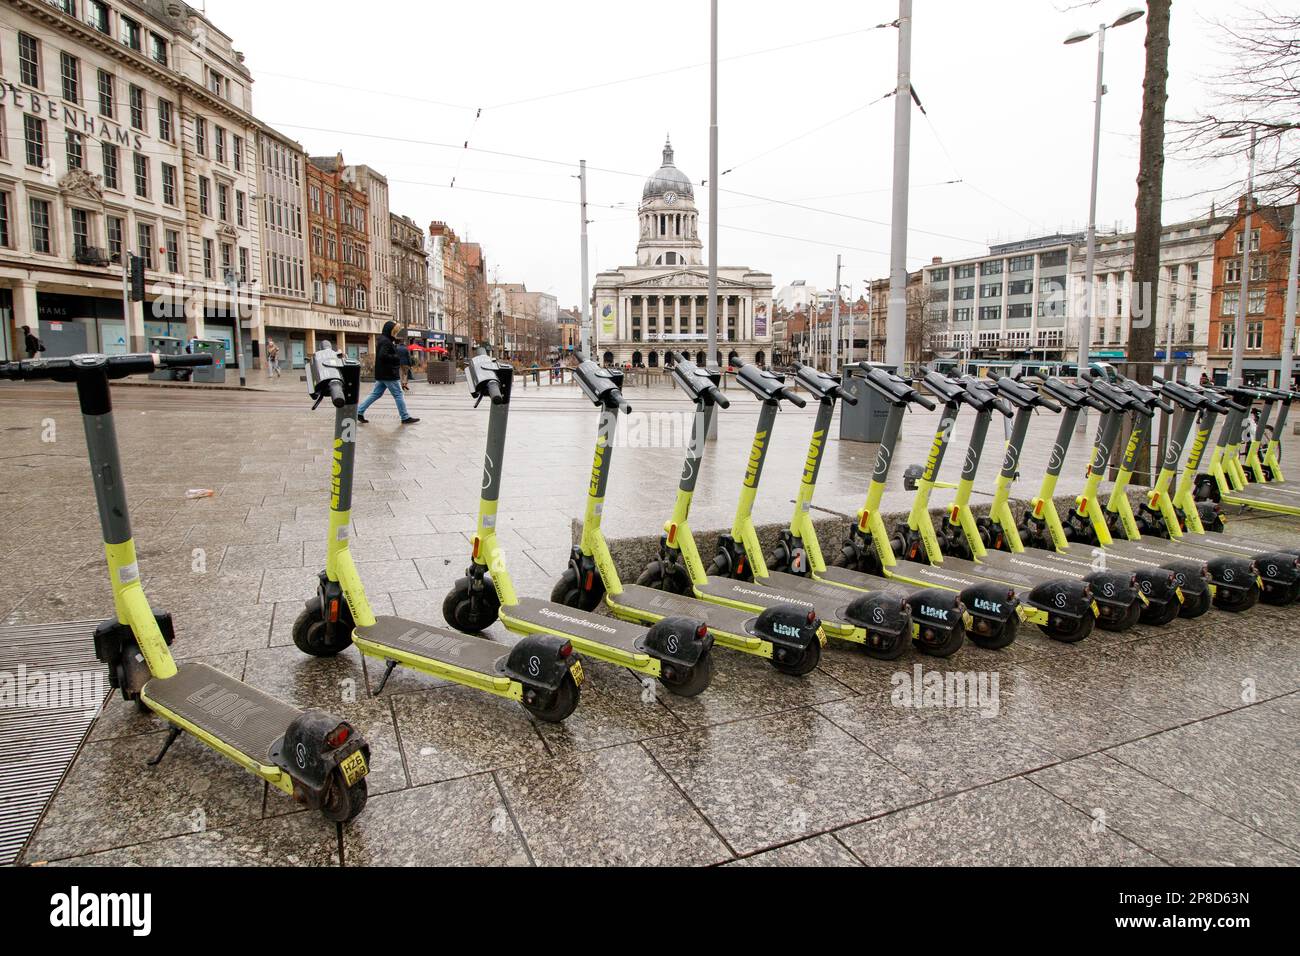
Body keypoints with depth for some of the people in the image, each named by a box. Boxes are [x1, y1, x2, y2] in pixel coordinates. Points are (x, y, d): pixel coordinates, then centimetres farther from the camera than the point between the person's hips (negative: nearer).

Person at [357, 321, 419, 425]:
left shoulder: (384, 340, 17)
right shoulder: (386, 341, -16)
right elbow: (383, 356, -27)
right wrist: (396, 358, -17)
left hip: (382, 374, 10)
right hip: (389, 374, -10)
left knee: (376, 394, 12)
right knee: (398, 395, -2)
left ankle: (359, 412, 12)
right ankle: (405, 418, 4)